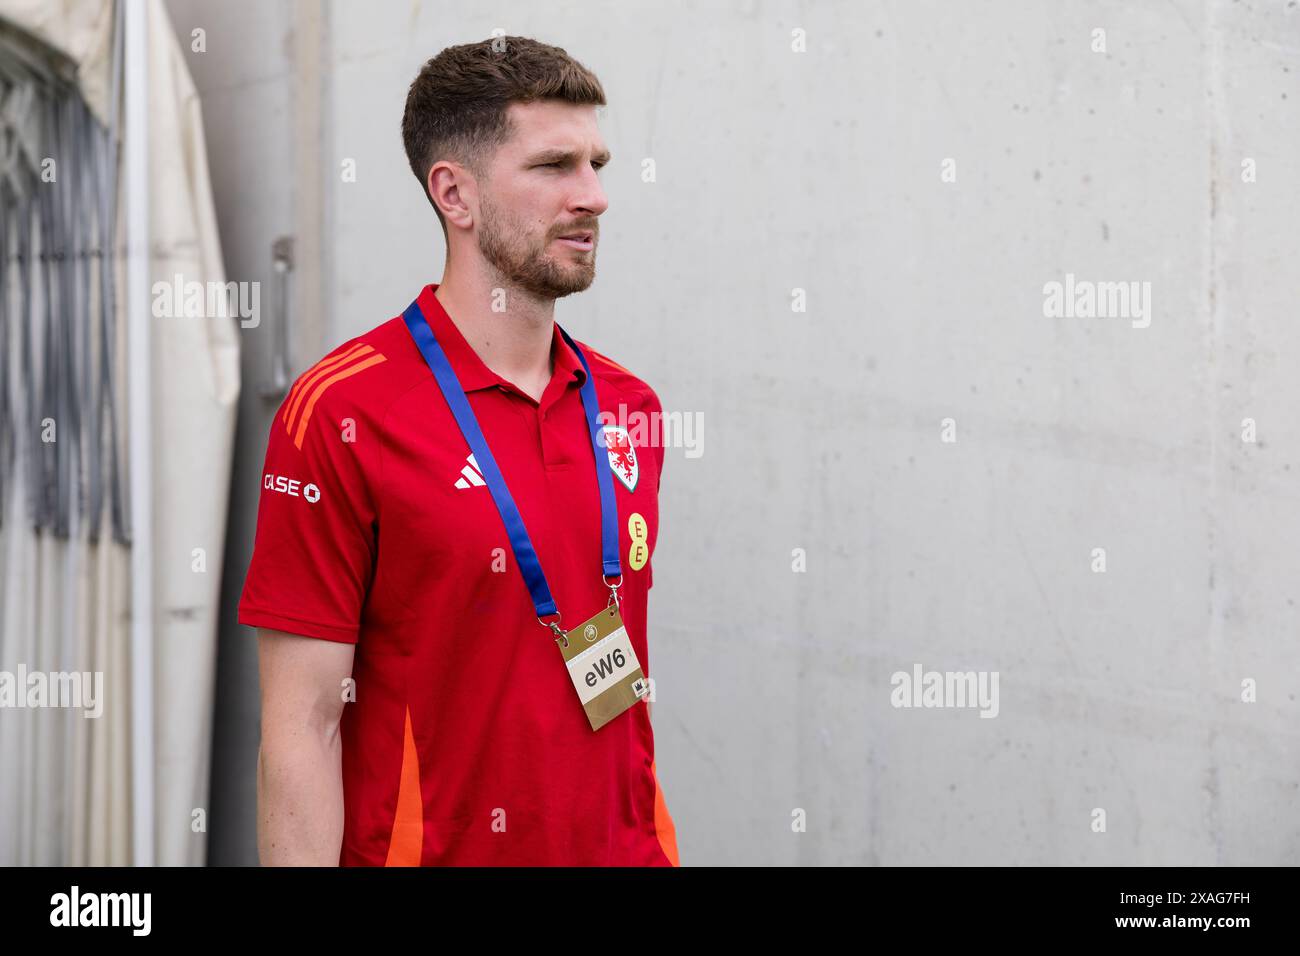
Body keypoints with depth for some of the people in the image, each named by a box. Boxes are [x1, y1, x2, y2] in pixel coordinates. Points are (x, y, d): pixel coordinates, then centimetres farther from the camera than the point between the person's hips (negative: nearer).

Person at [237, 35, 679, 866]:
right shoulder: (340, 414, -13)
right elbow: (302, 728, -14)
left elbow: (622, 675, 11)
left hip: (625, 846, 5)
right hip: (431, 848, -5)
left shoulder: (631, 407, 5)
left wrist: (654, 842, 9)